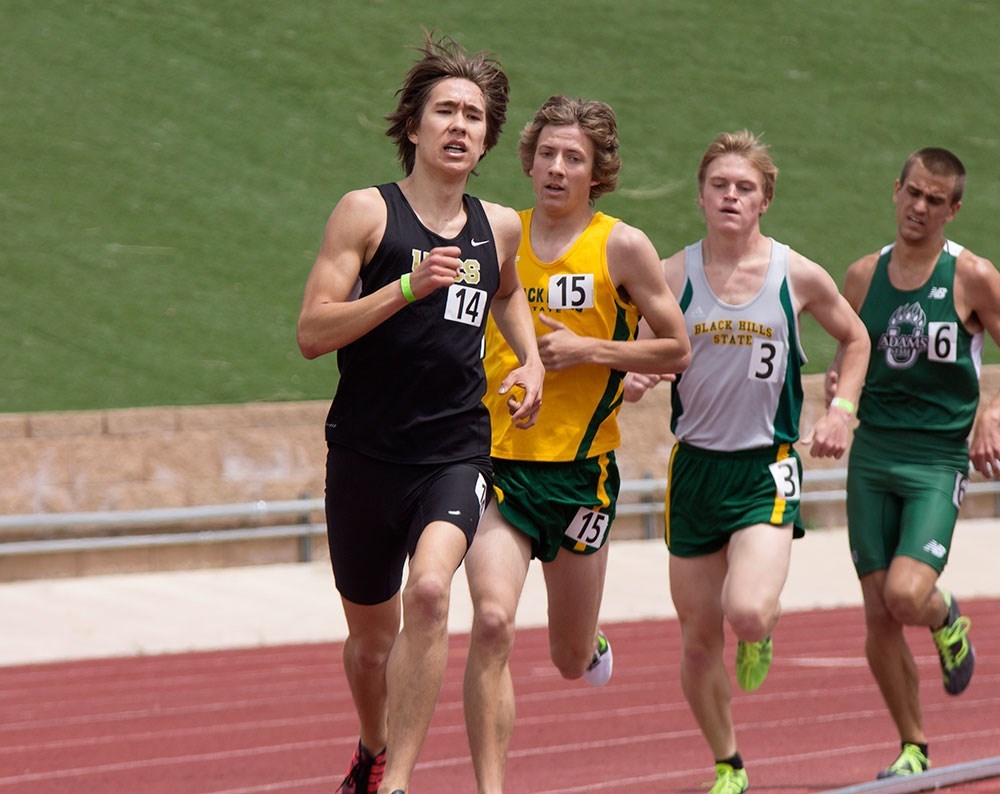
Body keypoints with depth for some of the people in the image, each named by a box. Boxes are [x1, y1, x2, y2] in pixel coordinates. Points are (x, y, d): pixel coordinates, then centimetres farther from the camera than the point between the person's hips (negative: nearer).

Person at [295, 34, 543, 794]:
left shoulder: (499, 227, 9)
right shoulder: (367, 212, -4)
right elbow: (312, 332, -12)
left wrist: (531, 359, 16)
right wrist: (411, 285, -21)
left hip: (456, 453, 1)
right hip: (366, 453, -1)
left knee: (430, 590, -27)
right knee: (370, 635, 14)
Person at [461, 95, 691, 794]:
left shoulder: (622, 246, -3)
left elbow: (677, 350, 1)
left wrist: (585, 349, -12)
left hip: (580, 468, 0)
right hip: (498, 465, 0)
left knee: (572, 661, 11)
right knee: (492, 624, -21)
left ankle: (592, 643, 50)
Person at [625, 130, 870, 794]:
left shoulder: (797, 276, -3)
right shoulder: (672, 277, -2)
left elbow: (855, 339, 15)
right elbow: (642, 356, 7)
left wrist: (841, 410, 2)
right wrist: (633, 378, -17)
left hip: (767, 467, -2)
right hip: (695, 465, 2)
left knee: (749, 613, -25)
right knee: (699, 643, 8)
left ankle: (760, 635, 13)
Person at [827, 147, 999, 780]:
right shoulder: (863, 276, 7)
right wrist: (838, 382, -4)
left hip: (939, 461, -4)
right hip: (871, 457, 4)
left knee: (906, 595, -21)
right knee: (879, 616, 2)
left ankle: (947, 618, 16)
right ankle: (914, 748, 17)